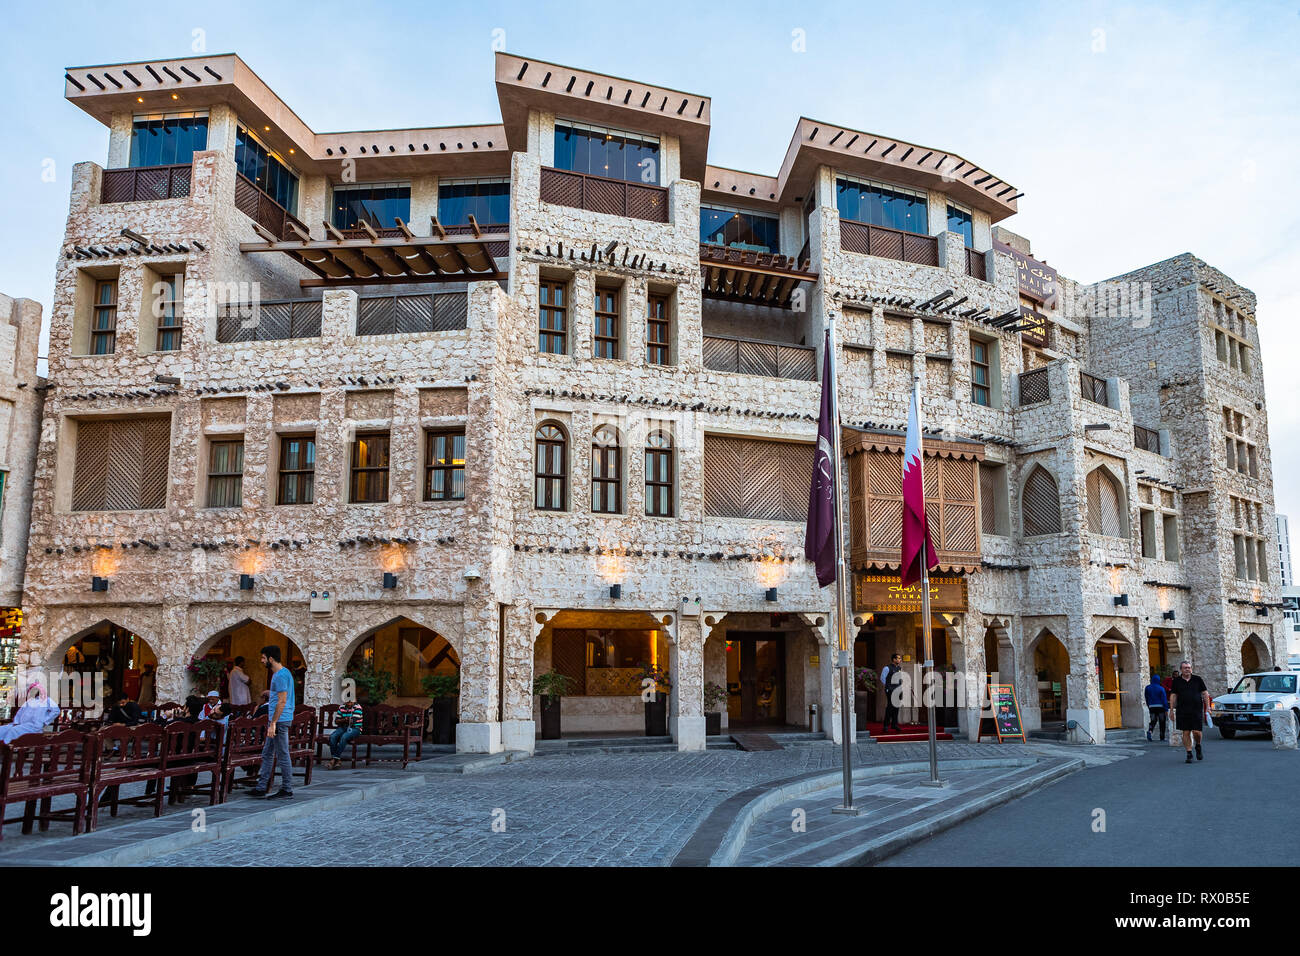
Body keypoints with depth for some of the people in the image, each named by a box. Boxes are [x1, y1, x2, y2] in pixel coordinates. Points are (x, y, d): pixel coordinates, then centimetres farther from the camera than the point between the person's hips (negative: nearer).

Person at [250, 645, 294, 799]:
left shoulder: (281, 675, -18)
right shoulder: (279, 673, 15)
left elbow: (282, 701, -23)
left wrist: (273, 723, -23)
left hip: (280, 721, -11)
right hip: (276, 720, 11)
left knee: (282, 756, -3)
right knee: (267, 754, 14)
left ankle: (287, 790, 4)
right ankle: (261, 788, 21)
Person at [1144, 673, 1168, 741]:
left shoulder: (1148, 688, 3)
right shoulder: (1161, 688, -8)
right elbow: (1164, 699, -9)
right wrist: (1166, 709, -6)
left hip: (1151, 707, 3)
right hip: (1160, 707, -3)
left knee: (1153, 720, 7)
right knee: (1162, 722, 10)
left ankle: (1149, 731, -20)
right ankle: (1162, 737, 14)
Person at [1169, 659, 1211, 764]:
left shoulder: (1197, 679, 6)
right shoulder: (1176, 681, 6)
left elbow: (1205, 693, 8)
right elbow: (1173, 696, 8)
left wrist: (1207, 708, 2)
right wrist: (1172, 710, 2)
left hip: (1197, 710, 0)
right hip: (1182, 711, 1)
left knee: (1196, 732, -6)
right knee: (1186, 733, 0)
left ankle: (1198, 747, 24)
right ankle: (1189, 754, 8)